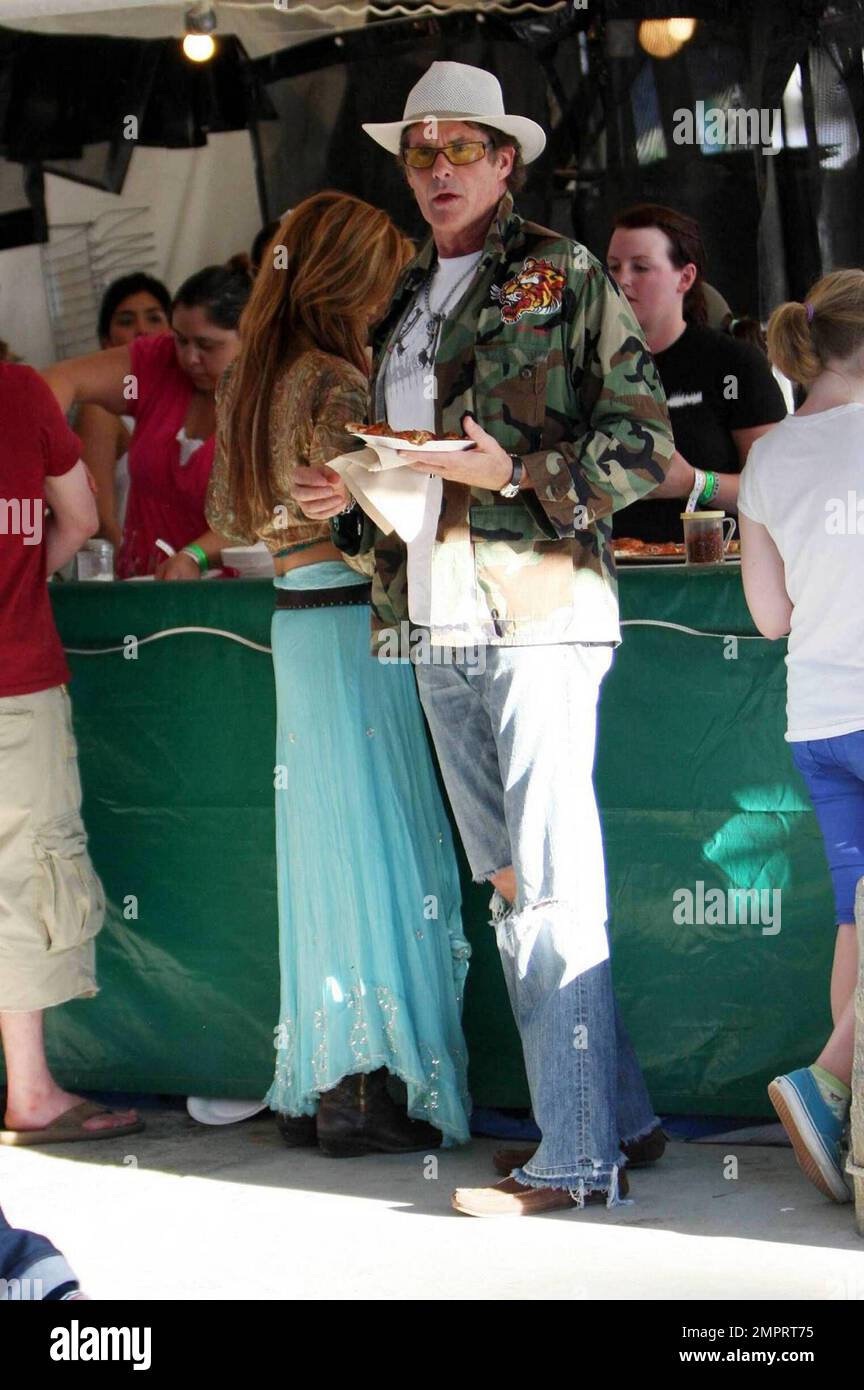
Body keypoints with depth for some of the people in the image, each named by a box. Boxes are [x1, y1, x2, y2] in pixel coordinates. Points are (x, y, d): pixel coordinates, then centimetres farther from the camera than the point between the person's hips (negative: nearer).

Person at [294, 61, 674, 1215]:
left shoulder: (564, 278, 0)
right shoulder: (401, 302, 20)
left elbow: (647, 445, -5)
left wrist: (518, 472, -16)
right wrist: (348, 499, 8)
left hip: (538, 611, -7)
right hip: (436, 629, 7)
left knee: (549, 884, -8)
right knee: (509, 889, 10)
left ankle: (577, 1157, -5)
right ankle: (616, 1112, 19)